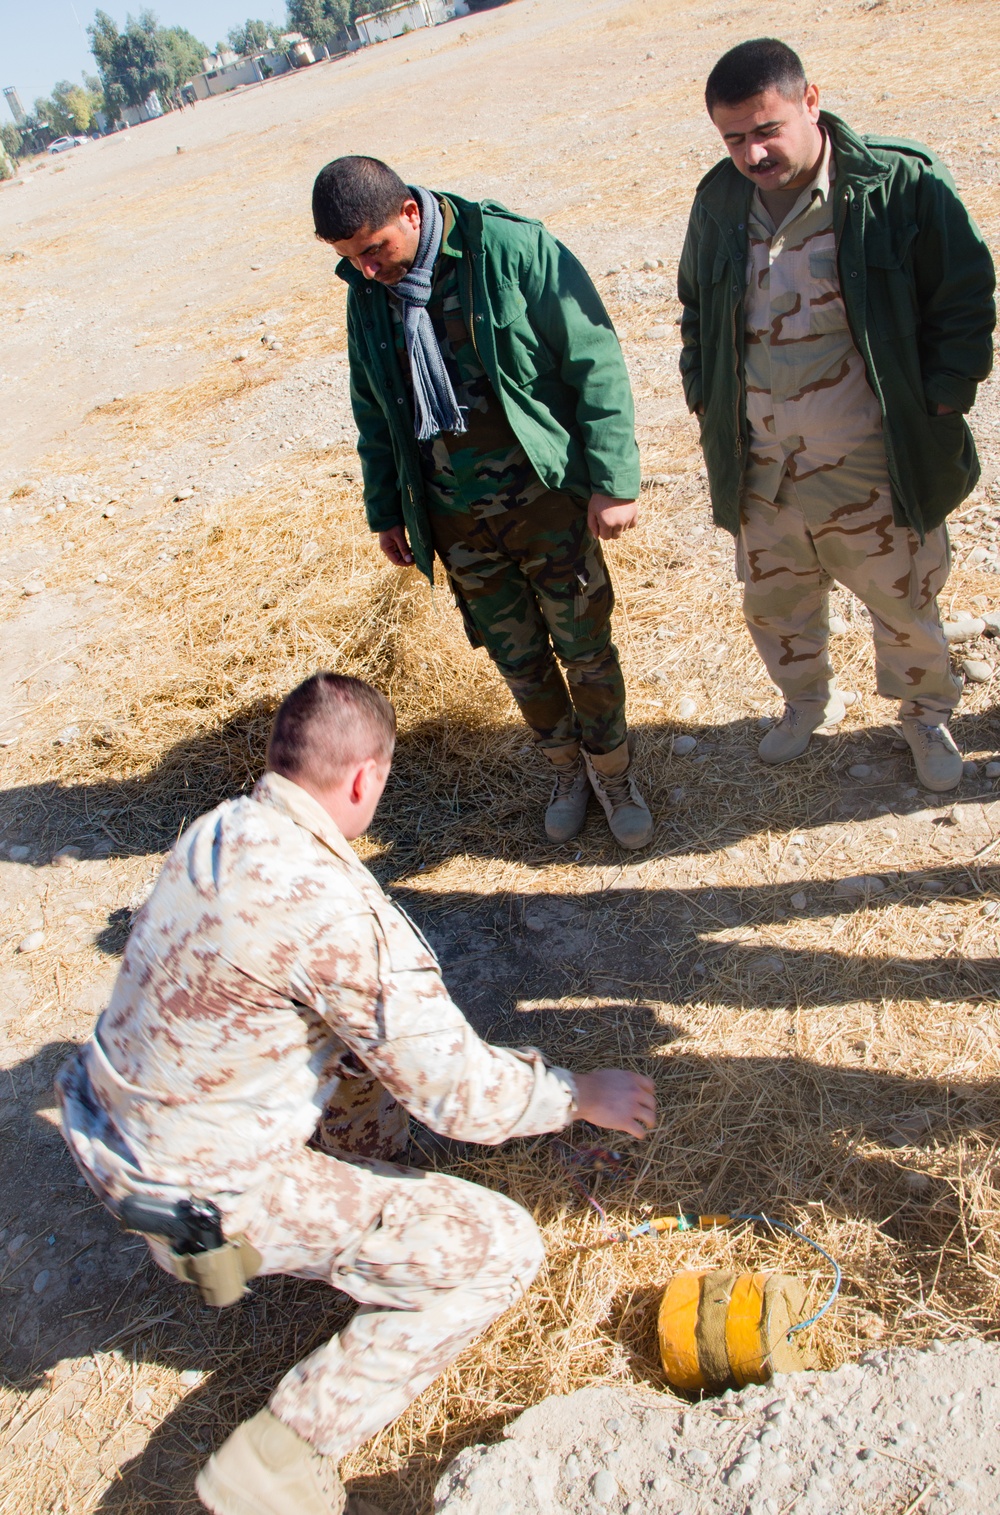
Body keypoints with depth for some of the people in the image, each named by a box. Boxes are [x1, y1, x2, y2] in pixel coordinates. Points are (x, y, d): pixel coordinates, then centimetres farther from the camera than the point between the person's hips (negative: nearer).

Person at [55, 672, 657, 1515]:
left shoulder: (219, 830, -4)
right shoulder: (332, 907, -30)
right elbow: (457, 1094, -22)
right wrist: (582, 1096, -4)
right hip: (209, 1186, -8)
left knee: (371, 1043, 20)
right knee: (502, 1250, -3)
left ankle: (343, 1221, 28)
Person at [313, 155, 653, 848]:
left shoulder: (512, 247, -14)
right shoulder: (367, 291, 2)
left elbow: (596, 362, -13)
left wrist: (613, 480, -17)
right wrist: (385, 510, 17)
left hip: (546, 498, -4)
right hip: (456, 522, 4)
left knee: (586, 650, 6)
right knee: (519, 660, 12)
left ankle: (614, 774, 30)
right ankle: (568, 769, 36)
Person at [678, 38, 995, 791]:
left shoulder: (902, 184, -14)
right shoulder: (720, 200, -1)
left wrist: (938, 404, -8)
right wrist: (705, 397, 9)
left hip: (871, 470, -3)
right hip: (760, 473, 4)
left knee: (905, 607, 13)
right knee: (773, 607, 19)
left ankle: (927, 715, 41)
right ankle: (809, 701, 48)